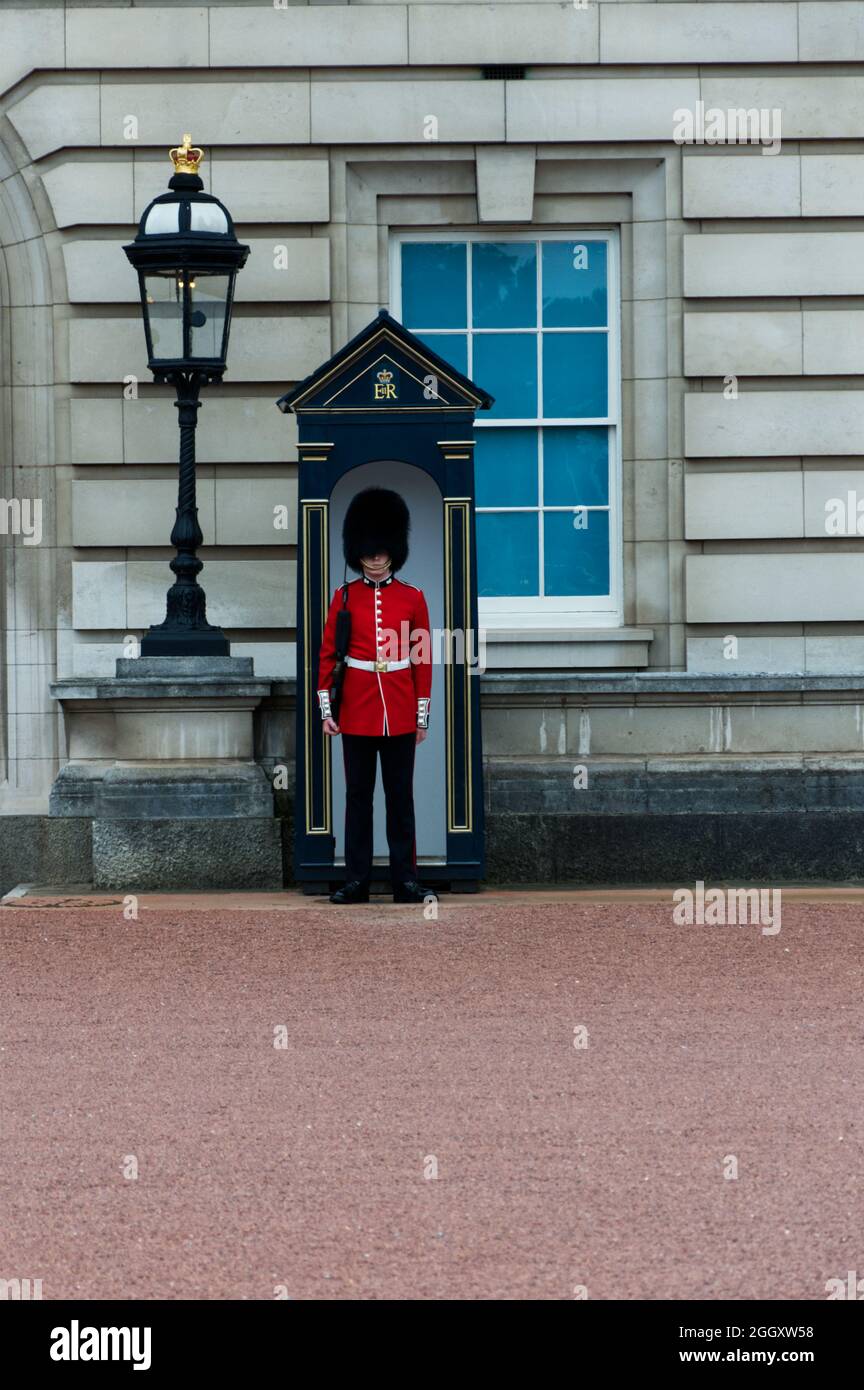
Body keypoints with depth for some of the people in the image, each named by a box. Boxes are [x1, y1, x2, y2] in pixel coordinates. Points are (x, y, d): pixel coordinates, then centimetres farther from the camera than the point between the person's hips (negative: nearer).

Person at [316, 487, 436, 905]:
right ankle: (356, 879, 8)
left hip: (400, 713, 0)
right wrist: (326, 708, -2)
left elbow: (422, 659, 4)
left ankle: (405, 880, 7)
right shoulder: (345, 597, 3)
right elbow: (328, 655, 4)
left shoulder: (412, 598, 3)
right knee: (358, 796, 4)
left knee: (400, 797, 3)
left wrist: (422, 715, 2)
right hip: (357, 712, 0)